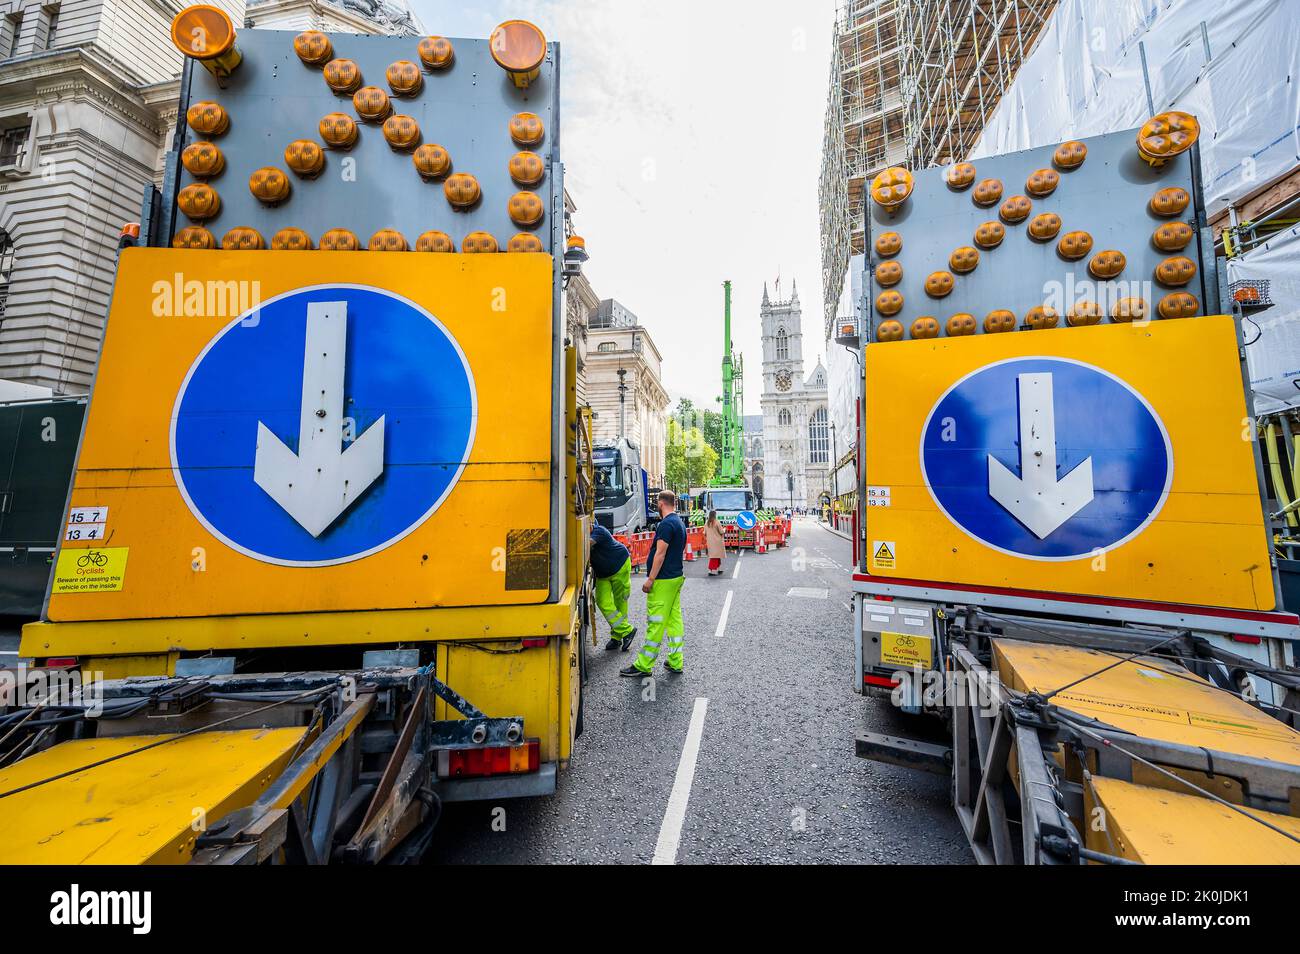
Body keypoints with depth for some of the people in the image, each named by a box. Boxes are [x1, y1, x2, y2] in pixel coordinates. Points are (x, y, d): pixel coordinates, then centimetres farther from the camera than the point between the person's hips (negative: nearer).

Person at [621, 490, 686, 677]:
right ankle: (675, 662, 19)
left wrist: (650, 579, -17)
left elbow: (660, 553, -20)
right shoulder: (679, 522, 13)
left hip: (664, 580, -10)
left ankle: (643, 665, 4)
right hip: (676, 577, 10)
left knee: (656, 623, -4)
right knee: (674, 618, 12)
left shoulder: (666, 524, -17)